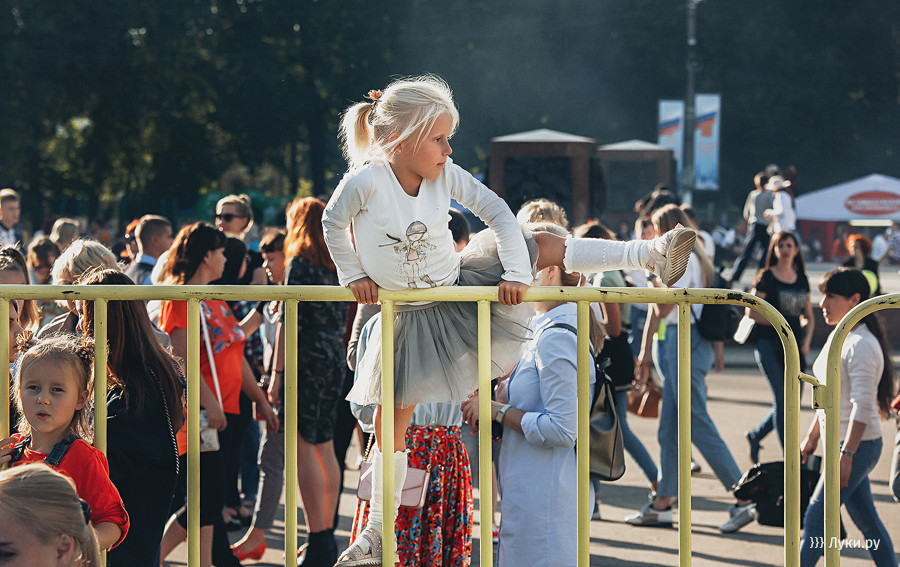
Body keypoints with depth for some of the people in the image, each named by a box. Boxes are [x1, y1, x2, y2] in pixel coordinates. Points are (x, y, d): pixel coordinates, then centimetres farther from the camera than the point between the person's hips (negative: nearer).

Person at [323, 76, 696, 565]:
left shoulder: (444, 174, -17)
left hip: (462, 282, 3)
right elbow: (334, 223, -7)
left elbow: (497, 212, -10)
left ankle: (652, 255, 3)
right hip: (411, 316, -3)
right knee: (392, 416, 0)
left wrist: (516, 273, -17)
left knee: (542, 246, -5)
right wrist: (352, 275, -5)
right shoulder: (365, 182, -27)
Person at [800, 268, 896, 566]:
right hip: (841, 442, 10)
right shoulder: (837, 337, 12)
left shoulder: (861, 345, -18)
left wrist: (847, 454, -25)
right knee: (866, 521, 12)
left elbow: (862, 406, -22)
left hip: (858, 444, -10)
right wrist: (812, 435, 23)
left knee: (815, 519, -7)